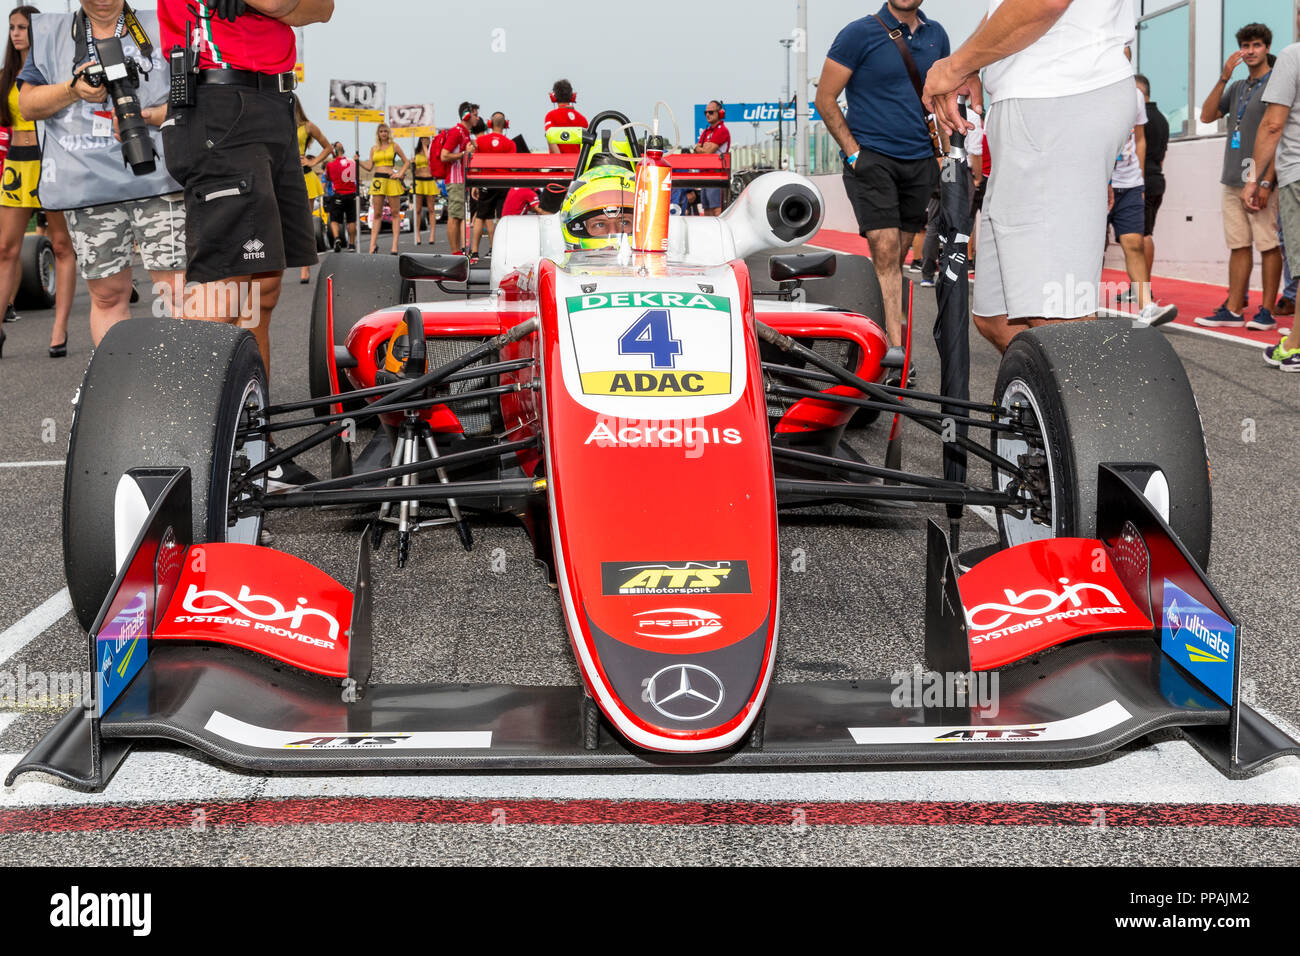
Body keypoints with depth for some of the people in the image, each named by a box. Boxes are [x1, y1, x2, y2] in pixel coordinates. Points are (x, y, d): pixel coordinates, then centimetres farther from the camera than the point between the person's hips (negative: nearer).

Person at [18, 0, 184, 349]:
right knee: (107, 294, 3)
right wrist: (73, 90, -7)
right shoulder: (49, 33, 17)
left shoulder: (159, 28, 12)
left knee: (176, 288, -11)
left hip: (156, 177, -2)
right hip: (87, 185, 2)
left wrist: (147, 116, -11)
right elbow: (27, 104, 12)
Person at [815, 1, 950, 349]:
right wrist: (853, 152, -8)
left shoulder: (936, 35, 11)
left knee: (899, 256, 7)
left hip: (920, 163, 5)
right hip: (871, 159, -5)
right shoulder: (859, 33, -5)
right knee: (885, 250, -15)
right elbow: (825, 98, -3)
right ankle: (896, 347, -18)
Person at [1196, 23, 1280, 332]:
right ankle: (1233, 310, 7)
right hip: (1233, 180, 7)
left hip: (1261, 181, -6)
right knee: (1239, 245, 6)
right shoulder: (1237, 88, 20)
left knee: (1268, 245, -5)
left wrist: (1266, 181, -17)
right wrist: (1224, 77, 0)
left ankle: (1267, 311, -4)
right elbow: (1207, 116, 10)